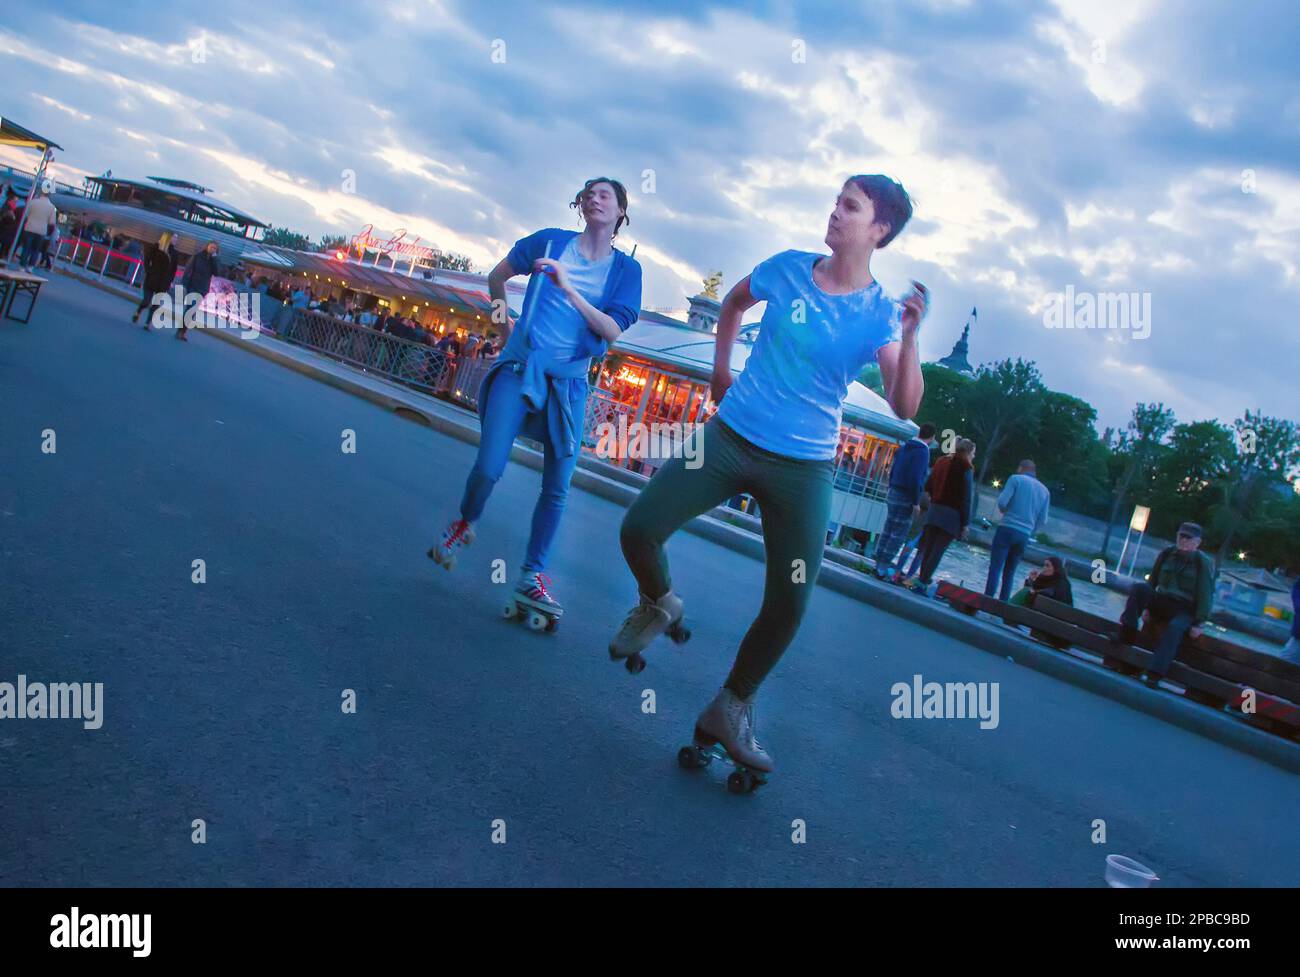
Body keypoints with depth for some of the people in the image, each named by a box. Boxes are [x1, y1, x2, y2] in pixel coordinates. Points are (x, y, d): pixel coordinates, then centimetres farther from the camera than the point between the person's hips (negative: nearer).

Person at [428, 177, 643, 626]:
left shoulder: (626, 269, 2)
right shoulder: (550, 241, 3)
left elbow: (612, 331, -11)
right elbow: (497, 277, 17)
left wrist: (568, 290, -22)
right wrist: (505, 322, 25)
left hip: (569, 382, 1)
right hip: (520, 366, -1)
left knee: (557, 486, 0)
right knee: (488, 469, -10)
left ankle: (532, 577, 12)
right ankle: (464, 524, 22)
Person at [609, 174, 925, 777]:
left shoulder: (881, 315, -5)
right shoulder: (788, 269, 2)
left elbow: (904, 407, -17)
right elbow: (734, 302, 24)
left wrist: (909, 335, -29)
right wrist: (720, 369, 19)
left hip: (803, 469, -1)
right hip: (730, 438, 2)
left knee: (790, 602, -5)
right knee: (638, 530, -11)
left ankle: (732, 707, 17)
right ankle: (659, 606, 22)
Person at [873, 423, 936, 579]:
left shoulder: (904, 447, 11)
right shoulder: (922, 452, -14)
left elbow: (892, 471, 15)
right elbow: (915, 478, -21)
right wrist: (916, 502, -17)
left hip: (894, 494, 8)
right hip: (906, 498, -8)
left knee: (888, 530, 13)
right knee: (898, 534, -4)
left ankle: (879, 563, 17)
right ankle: (882, 569, -6)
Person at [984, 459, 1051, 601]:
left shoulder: (1016, 479, 0)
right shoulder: (1045, 490, 14)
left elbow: (1002, 502, -11)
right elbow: (1043, 521, 10)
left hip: (1007, 529, -4)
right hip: (1024, 536, 4)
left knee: (995, 568, -4)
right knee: (1009, 573, 10)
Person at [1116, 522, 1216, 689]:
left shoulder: (1203, 562, -4)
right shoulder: (1167, 553, 7)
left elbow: (1206, 595, -8)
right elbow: (1153, 580, 13)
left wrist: (1199, 623, -14)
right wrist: (1146, 605, 5)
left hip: (1184, 610, -4)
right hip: (1160, 602, 4)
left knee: (1175, 627, -37)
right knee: (1139, 587, -24)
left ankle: (1155, 674, -43)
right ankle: (1127, 634, -27)